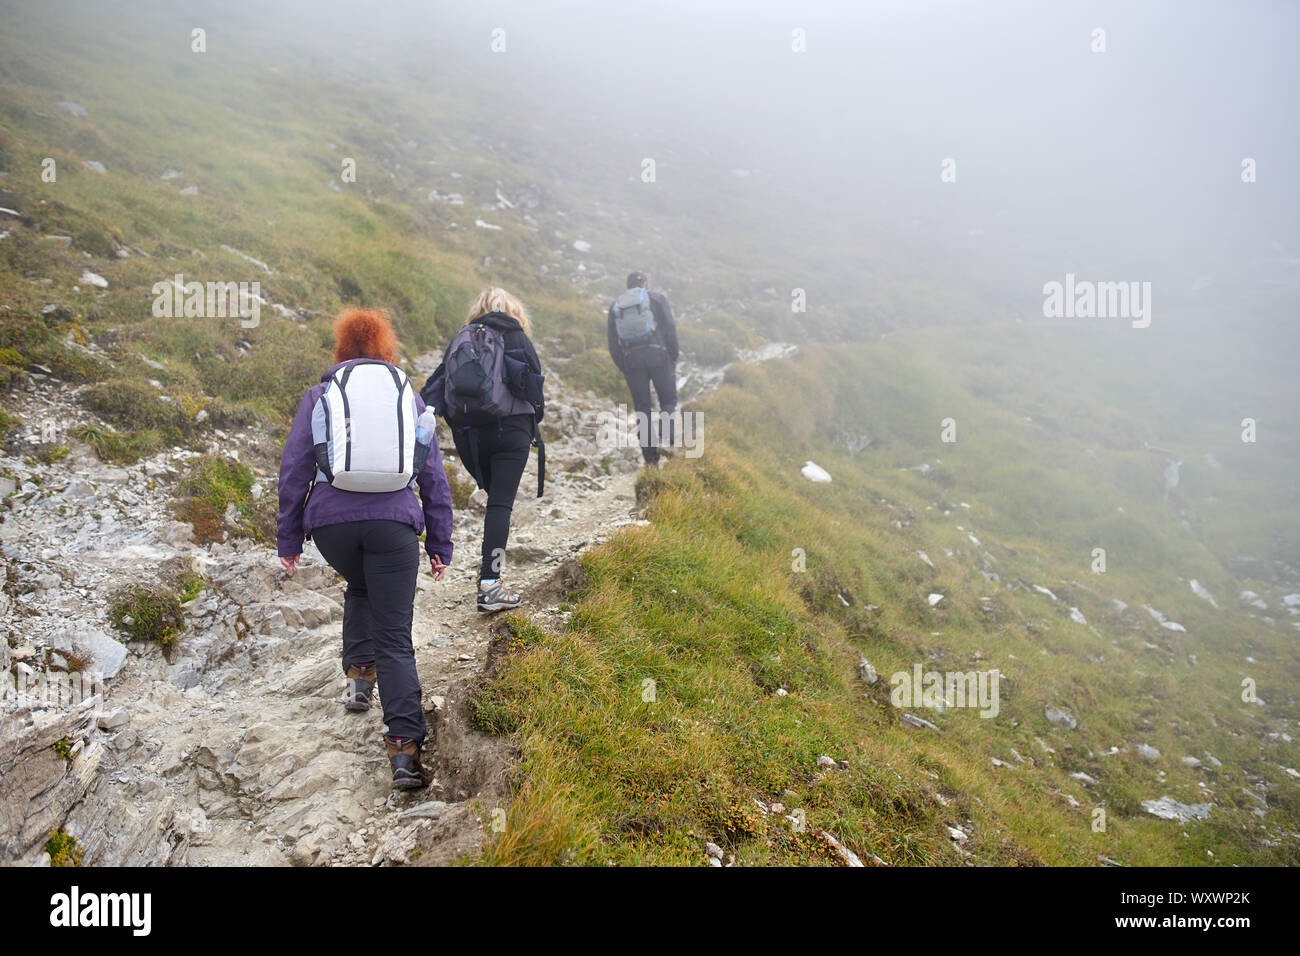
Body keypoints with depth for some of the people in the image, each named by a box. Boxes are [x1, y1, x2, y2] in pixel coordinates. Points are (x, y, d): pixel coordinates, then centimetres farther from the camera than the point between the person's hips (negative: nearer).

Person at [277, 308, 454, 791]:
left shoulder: (319, 395, 12)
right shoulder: (409, 397, 16)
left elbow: (293, 471, 9)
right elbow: (435, 478, 17)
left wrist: (288, 539, 15)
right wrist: (440, 545, 21)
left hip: (332, 521, 1)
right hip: (394, 522, 0)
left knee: (360, 589, 33)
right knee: (395, 638, 0)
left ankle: (359, 674, 22)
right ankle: (405, 747, -11)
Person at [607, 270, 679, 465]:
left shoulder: (615, 306, 18)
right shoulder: (656, 298, 9)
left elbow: (613, 345, 13)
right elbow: (670, 329, -1)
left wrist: (623, 369, 18)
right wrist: (674, 358, 4)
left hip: (631, 359, 2)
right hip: (657, 354, -2)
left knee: (642, 408, 7)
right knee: (668, 401, 9)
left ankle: (650, 459, 4)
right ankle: (664, 439, -17)